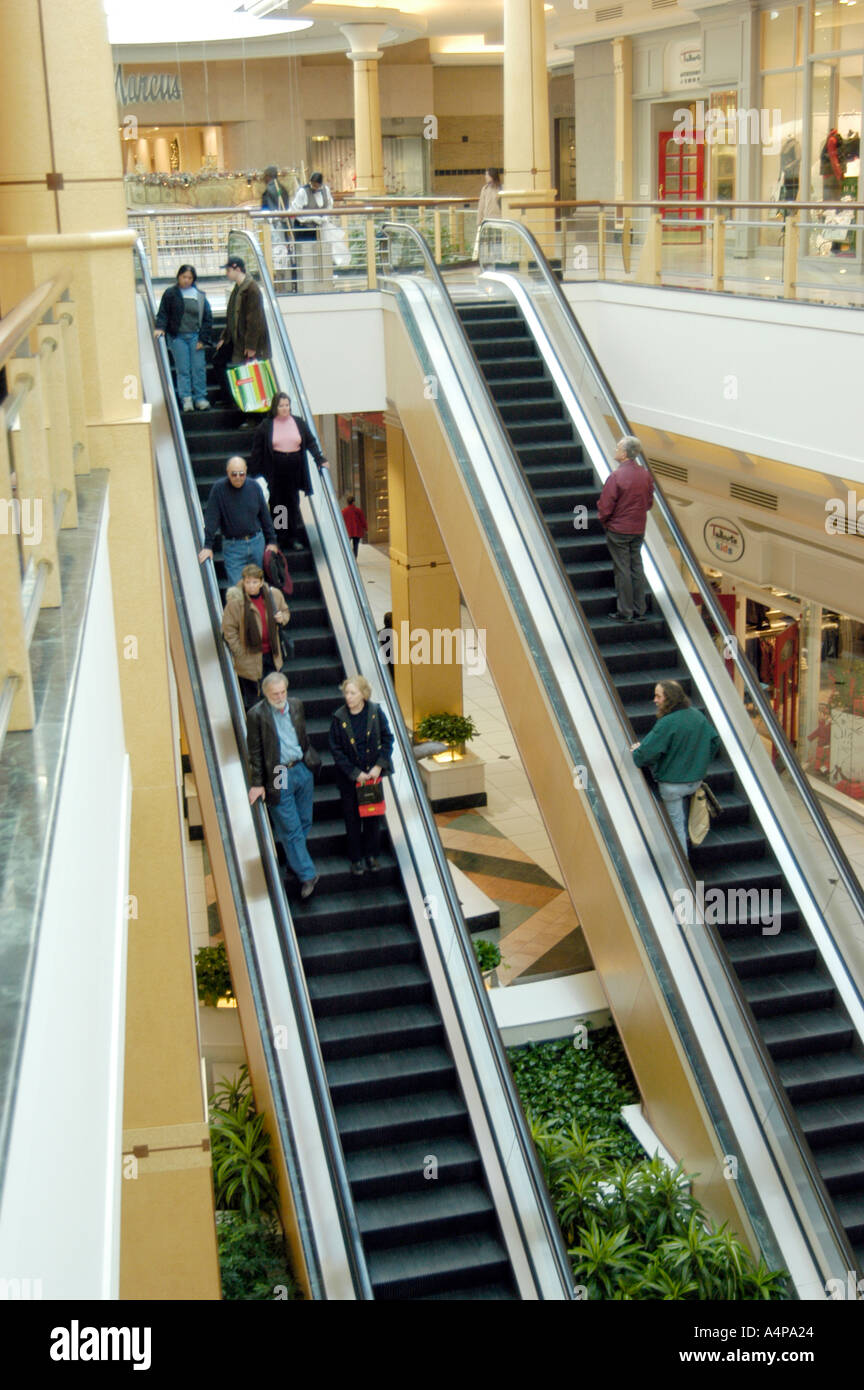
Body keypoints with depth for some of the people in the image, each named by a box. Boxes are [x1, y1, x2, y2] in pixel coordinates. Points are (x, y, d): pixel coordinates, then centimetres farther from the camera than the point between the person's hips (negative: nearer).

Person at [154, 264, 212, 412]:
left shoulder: (199, 296, 8)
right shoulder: (170, 293, 4)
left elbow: (207, 318, 8)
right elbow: (163, 313, 5)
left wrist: (203, 339, 0)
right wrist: (160, 327, -14)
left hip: (195, 336, 1)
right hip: (177, 337, -1)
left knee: (199, 368, -2)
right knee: (183, 369, -3)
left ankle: (200, 397, 7)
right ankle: (186, 398, -1)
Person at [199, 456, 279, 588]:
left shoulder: (254, 486, 0)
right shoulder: (219, 488, -9)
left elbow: (265, 515, 9)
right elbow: (211, 519, -9)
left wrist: (272, 541, 9)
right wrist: (208, 546, -13)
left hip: (257, 542, 3)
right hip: (232, 546, -3)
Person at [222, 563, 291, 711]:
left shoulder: (274, 595, -7)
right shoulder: (235, 601, -18)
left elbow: (286, 611, 13)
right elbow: (229, 629, -10)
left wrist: (282, 618, -11)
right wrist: (240, 653, -12)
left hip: (271, 654, 4)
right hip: (249, 657, -4)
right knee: (251, 695, 7)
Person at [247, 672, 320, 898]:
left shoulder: (296, 706, 2)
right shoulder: (257, 715, -12)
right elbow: (255, 753, -8)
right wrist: (257, 784, -7)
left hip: (302, 770, 5)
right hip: (278, 778, -5)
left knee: (304, 822, 15)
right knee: (290, 829, 0)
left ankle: (294, 861, 36)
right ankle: (307, 875, 7)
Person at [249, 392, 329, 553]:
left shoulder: (299, 422, 5)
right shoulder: (266, 425, -3)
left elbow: (311, 442, 10)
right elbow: (257, 449, 0)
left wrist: (320, 459, 0)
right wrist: (256, 471, -3)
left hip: (294, 468, 2)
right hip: (275, 470, -2)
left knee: (293, 503, 6)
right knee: (276, 502, 2)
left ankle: (294, 537, 13)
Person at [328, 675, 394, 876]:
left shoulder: (375, 712, -7)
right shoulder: (339, 718, -11)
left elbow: (387, 740, -1)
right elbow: (336, 751, -9)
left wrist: (379, 766, -11)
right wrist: (355, 774, -13)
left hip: (373, 774, 1)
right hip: (349, 777, -1)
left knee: (373, 817, 11)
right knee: (352, 819, 8)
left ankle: (371, 855, 28)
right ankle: (356, 859, 22)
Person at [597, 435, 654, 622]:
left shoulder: (616, 477, -19)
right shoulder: (645, 475, 1)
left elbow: (605, 506, -15)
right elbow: (649, 502, 12)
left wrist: (604, 522, 4)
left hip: (618, 530, -6)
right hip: (639, 530, 6)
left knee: (622, 570, 0)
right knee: (636, 567, 13)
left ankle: (625, 613, 5)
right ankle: (639, 611, 18)